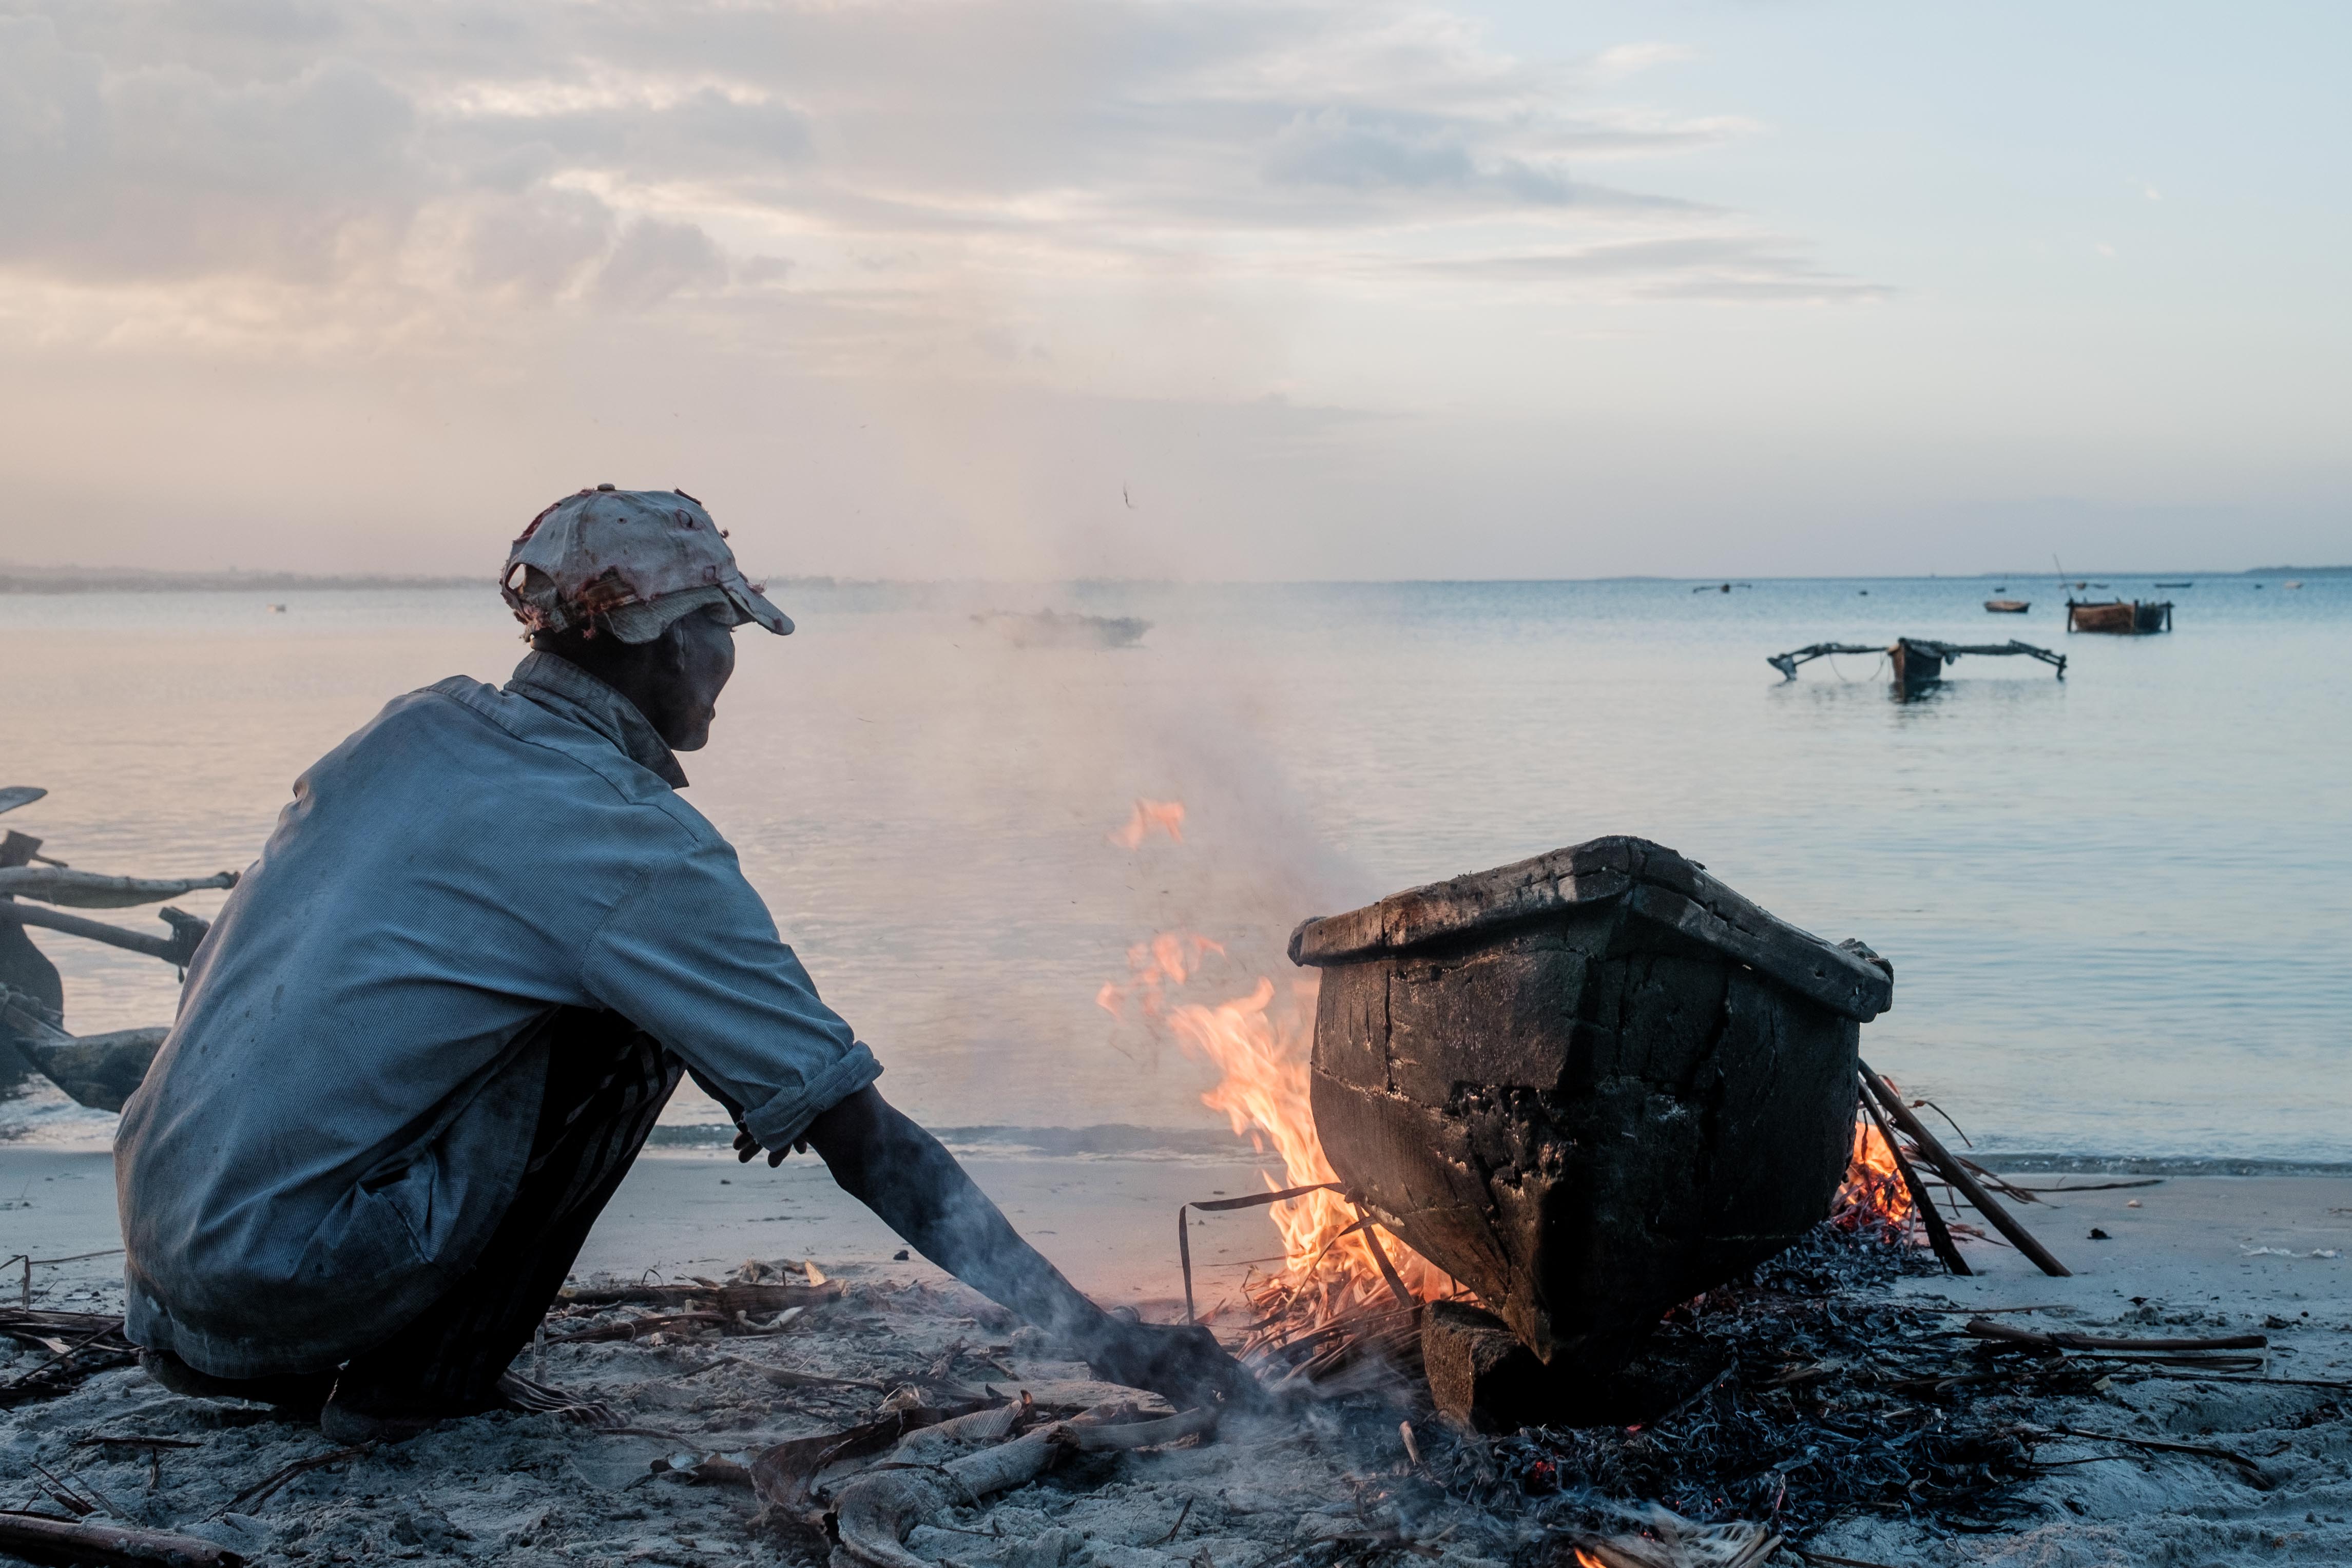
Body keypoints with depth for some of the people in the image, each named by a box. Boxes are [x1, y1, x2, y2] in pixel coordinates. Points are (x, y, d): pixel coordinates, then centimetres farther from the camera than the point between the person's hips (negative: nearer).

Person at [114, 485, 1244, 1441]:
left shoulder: (418, 728, 10)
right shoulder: (634, 849, -11)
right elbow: (863, 1141, -11)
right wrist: (1099, 1339, -5)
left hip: (155, 1238, 7)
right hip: (288, 1281, -7)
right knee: (634, 1027, 0)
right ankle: (416, 1380, 2)